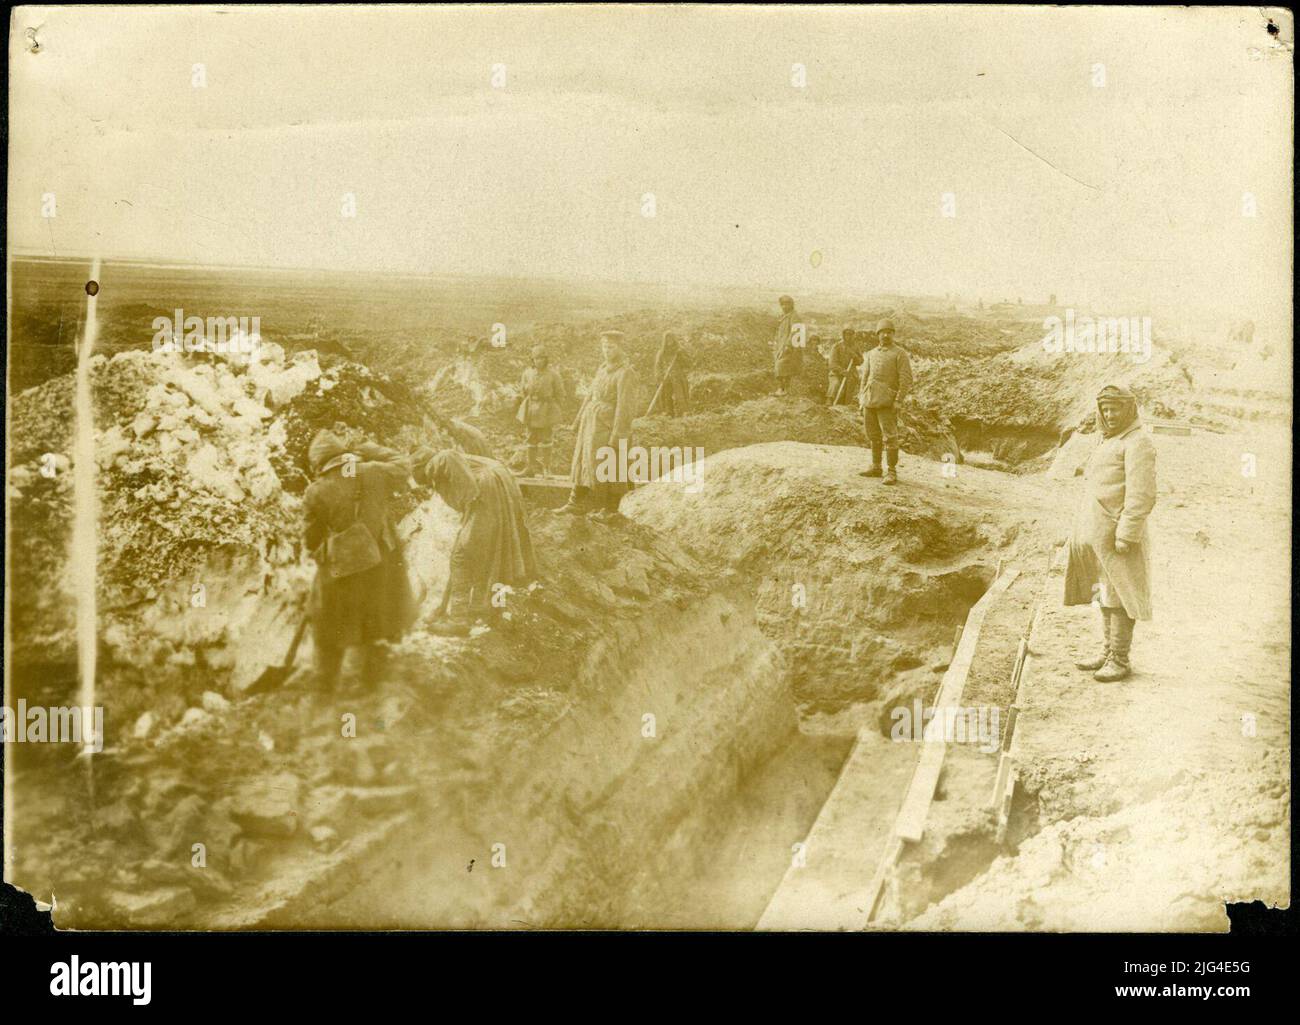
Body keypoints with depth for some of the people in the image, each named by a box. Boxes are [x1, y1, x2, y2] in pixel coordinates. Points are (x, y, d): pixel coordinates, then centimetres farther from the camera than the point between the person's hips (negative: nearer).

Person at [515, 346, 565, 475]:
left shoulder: (553, 375, -5)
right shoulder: (527, 373, 4)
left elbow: (560, 394, 2)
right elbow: (523, 390, 18)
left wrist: (550, 406, 1)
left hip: (546, 411, -3)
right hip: (531, 410, 3)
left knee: (545, 439, -1)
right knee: (531, 439, 6)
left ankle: (546, 468, 4)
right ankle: (530, 467, 10)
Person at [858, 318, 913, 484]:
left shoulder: (900, 353, -3)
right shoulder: (871, 354, 15)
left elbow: (906, 379, -9)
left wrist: (898, 401, -16)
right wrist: (862, 399, 13)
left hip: (887, 402, -6)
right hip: (870, 401, 6)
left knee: (889, 436, -8)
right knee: (873, 435, 13)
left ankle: (892, 472, -6)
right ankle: (876, 467, 24)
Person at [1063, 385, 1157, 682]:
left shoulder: (1137, 443, -12)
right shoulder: (1107, 442, 19)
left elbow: (1141, 495, -19)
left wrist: (1125, 535, -23)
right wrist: (1085, 530, 19)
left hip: (1117, 533, -9)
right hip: (1097, 534, 9)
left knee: (1117, 596, -6)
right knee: (1103, 594, 12)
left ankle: (1120, 661, -2)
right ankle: (1108, 653, 19)